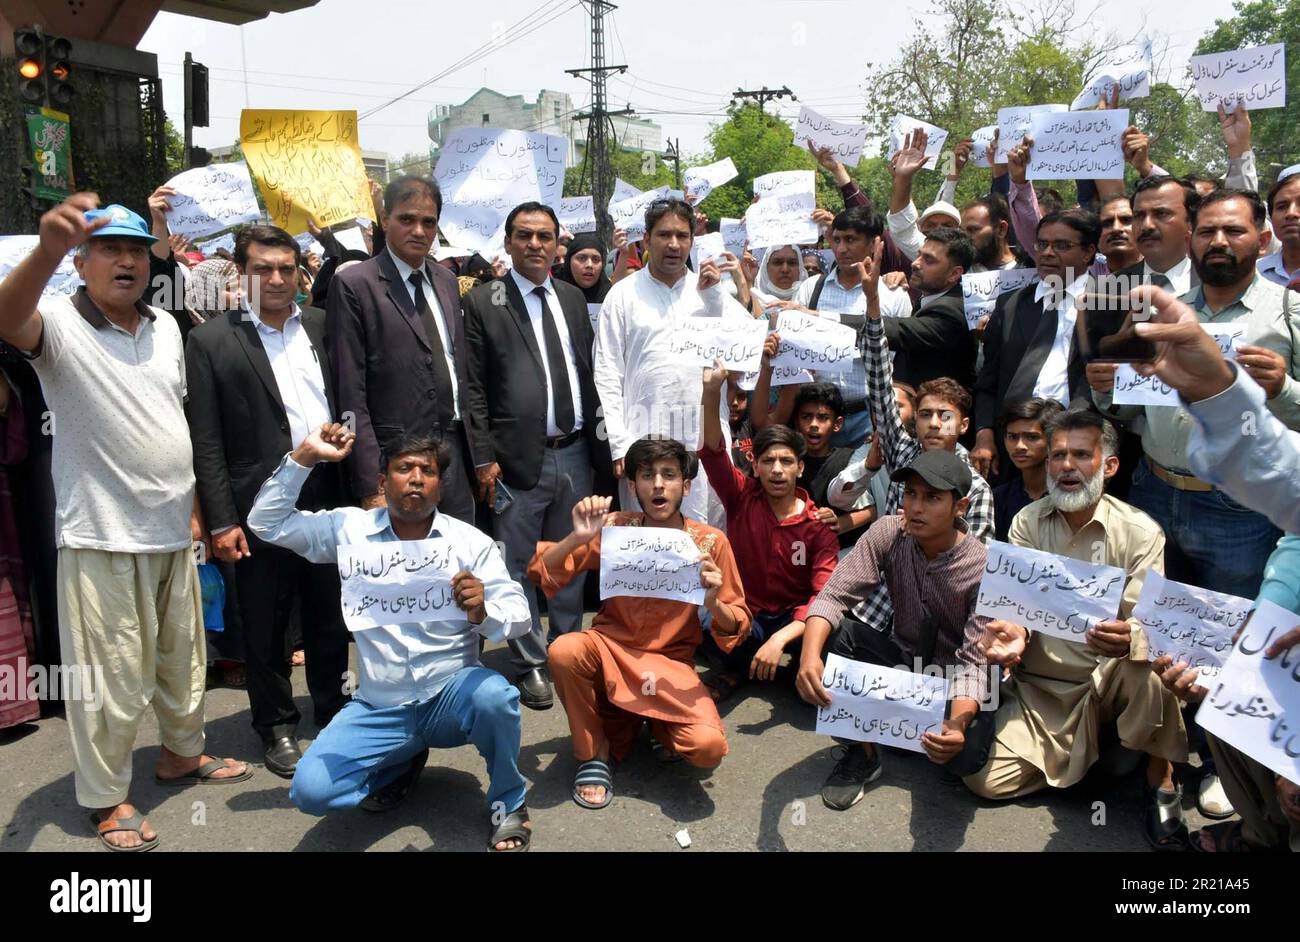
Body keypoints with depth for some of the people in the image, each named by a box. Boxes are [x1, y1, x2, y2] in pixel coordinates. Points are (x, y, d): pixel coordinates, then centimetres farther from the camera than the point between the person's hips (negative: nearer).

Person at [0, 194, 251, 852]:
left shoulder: (165, 328, 9)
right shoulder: (61, 324, -10)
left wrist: (194, 503, 12)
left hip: (172, 531, 6)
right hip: (102, 536, -6)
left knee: (182, 655, 20)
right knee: (112, 678, 3)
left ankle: (182, 754, 40)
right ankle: (106, 798, 21)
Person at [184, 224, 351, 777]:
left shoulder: (323, 326, 8)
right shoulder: (211, 340, -2)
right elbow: (206, 441, -4)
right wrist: (221, 520, -9)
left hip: (329, 497, 3)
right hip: (263, 507, -3)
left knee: (330, 618, 16)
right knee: (265, 626, 10)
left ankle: (333, 711, 33)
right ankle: (276, 726, 27)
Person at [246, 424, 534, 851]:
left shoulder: (471, 542, -6)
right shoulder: (350, 528, 0)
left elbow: (518, 615, -11)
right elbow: (266, 522, 0)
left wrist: (482, 612, -35)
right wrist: (304, 457, -10)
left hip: (451, 696, -2)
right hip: (378, 706, 2)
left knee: (494, 695, -35)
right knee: (310, 790, -18)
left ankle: (508, 802, -4)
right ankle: (404, 759, 16)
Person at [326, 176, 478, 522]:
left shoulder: (446, 280, 13)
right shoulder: (353, 285, -7)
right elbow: (351, 396, -11)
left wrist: (478, 454, 14)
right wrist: (370, 488, -15)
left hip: (456, 453, 6)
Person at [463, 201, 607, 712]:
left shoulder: (573, 298, 12)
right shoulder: (481, 302, -2)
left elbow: (589, 369, 14)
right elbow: (474, 387, -5)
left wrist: (596, 436, 8)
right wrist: (484, 458, -10)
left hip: (576, 453, 5)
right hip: (520, 456, -4)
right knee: (519, 567, 5)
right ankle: (530, 666, 19)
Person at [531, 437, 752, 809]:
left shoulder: (710, 542, -6)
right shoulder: (614, 528, -4)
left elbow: (737, 627, -2)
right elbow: (541, 571, -6)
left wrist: (714, 604, -24)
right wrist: (577, 538, -25)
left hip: (670, 663, -1)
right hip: (609, 649, 1)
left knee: (708, 747, -27)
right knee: (563, 651, -33)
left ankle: (659, 726, 10)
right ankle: (594, 751, -6)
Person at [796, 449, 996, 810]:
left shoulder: (983, 568, -22)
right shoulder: (888, 534, -15)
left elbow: (974, 662, -26)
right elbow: (832, 597, -22)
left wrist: (957, 725, -47)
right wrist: (810, 655, -43)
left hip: (951, 684, -3)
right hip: (901, 660, 3)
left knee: (966, 752, -33)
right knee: (838, 633, -26)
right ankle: (863, 752, -8)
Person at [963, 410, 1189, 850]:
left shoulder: (1140, 531, -10)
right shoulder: (1026, 522, -1)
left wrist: (1128, 640, -43)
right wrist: (1012, 631, -34)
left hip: (1107, 681, -3)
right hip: (1038, 686, 3)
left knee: (1146, 658, -37)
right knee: (985, 778, -13)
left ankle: (1160, 778, -11)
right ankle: (1079, 752, 16)